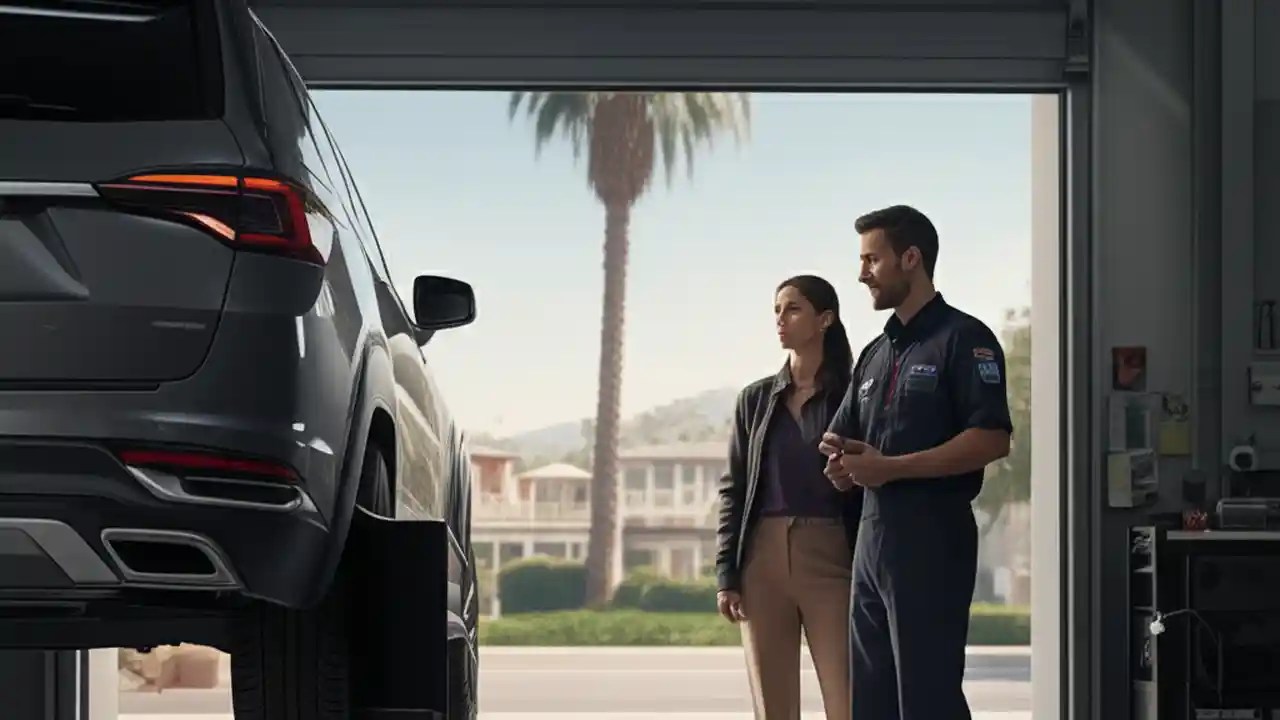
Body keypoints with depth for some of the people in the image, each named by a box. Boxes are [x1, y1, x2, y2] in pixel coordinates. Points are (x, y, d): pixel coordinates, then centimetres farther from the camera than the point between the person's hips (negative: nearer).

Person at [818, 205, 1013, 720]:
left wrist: (889, 467, -17)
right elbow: (839, 442, 24)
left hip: (932, 534, -9)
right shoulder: (875, 354, 20)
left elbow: (992, 439, -17)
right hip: (873, 533, 9)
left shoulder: (964, 339, -5)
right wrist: (842, 460, -2)